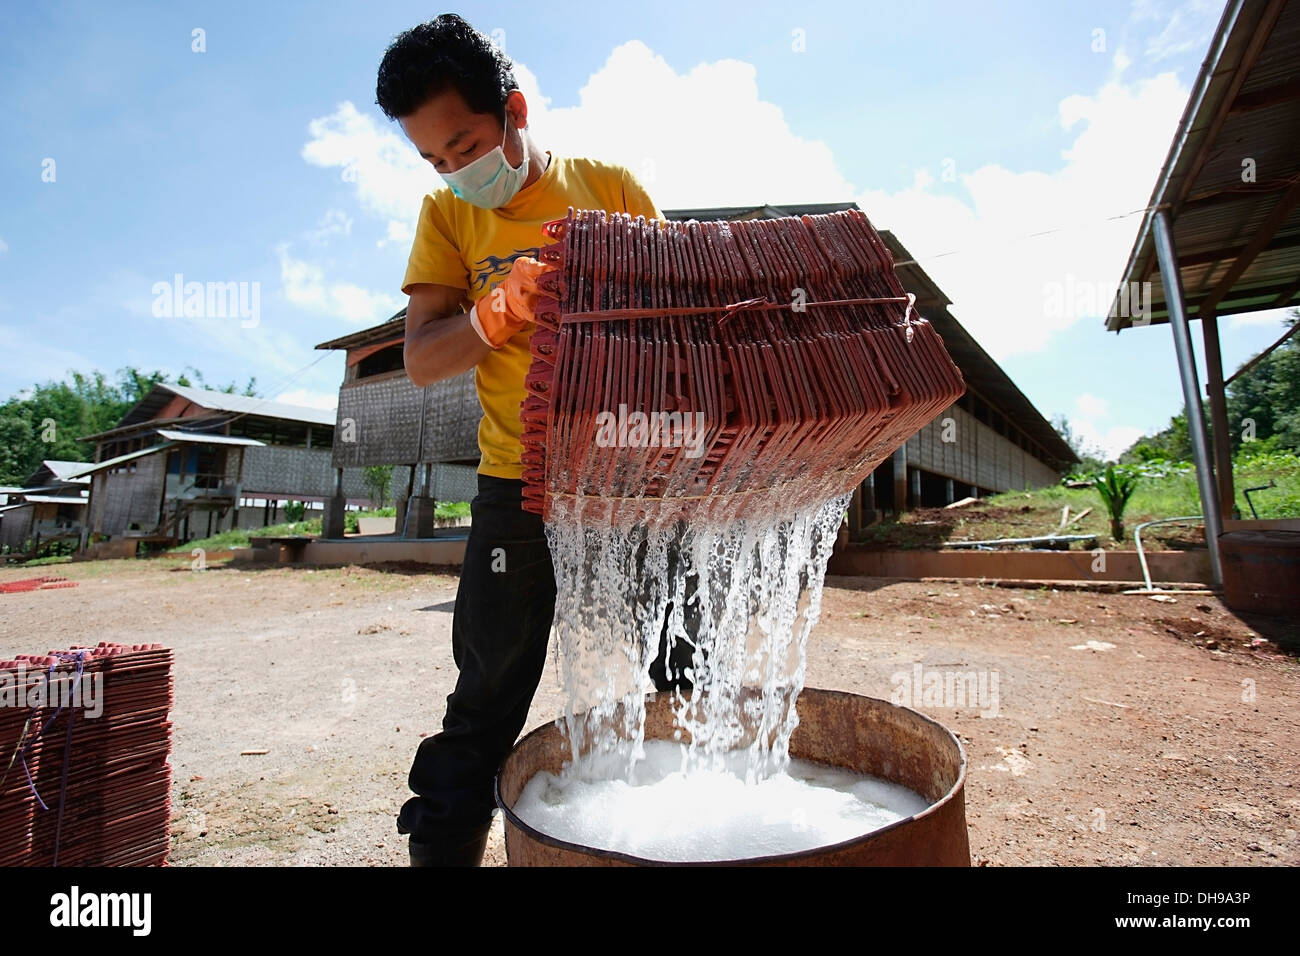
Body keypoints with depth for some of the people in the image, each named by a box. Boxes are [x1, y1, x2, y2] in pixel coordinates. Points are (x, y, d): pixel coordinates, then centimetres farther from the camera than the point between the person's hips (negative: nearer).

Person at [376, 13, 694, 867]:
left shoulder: (610, 187, 5)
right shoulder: (447, 216, 7)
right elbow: (421, 361, -3)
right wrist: (499, 312, -22)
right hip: (519, 487, 0)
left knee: (657, 687, 12)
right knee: (485, 705, 4)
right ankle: (442, 845, 23)